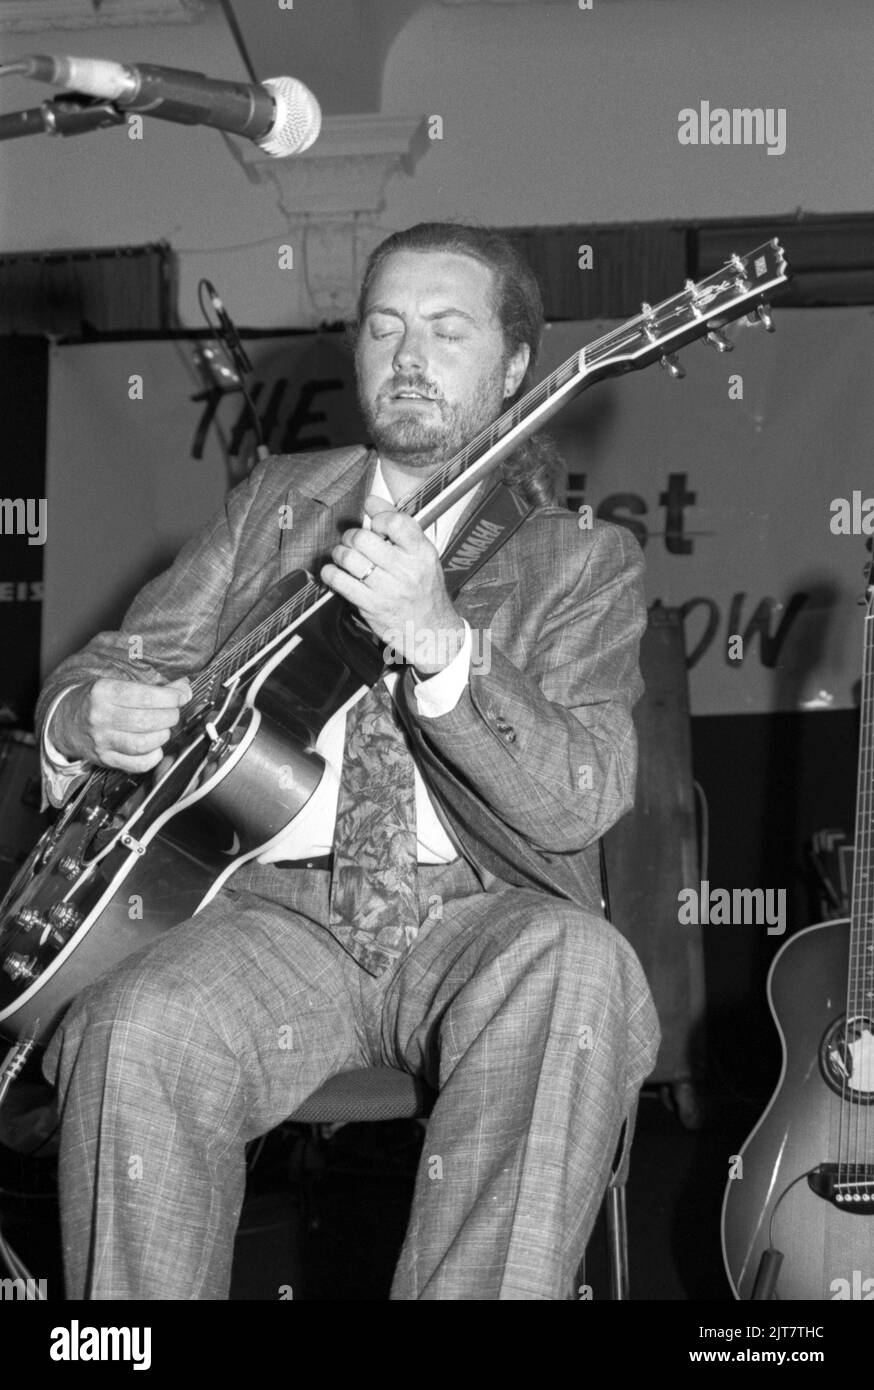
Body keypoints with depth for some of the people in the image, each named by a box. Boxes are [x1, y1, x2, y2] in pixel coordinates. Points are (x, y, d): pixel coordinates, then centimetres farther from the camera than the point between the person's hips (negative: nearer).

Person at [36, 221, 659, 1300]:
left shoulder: (584, 559, 6)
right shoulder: (272, 504, 17)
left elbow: (580, 800, -9)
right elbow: (106, 666, 18)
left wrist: (440, 643, -25)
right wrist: (85, 717, -8)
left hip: (480, 920, -1)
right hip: (281, 912, 2)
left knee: (579, 970, -35)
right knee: (136, 1037, -29)